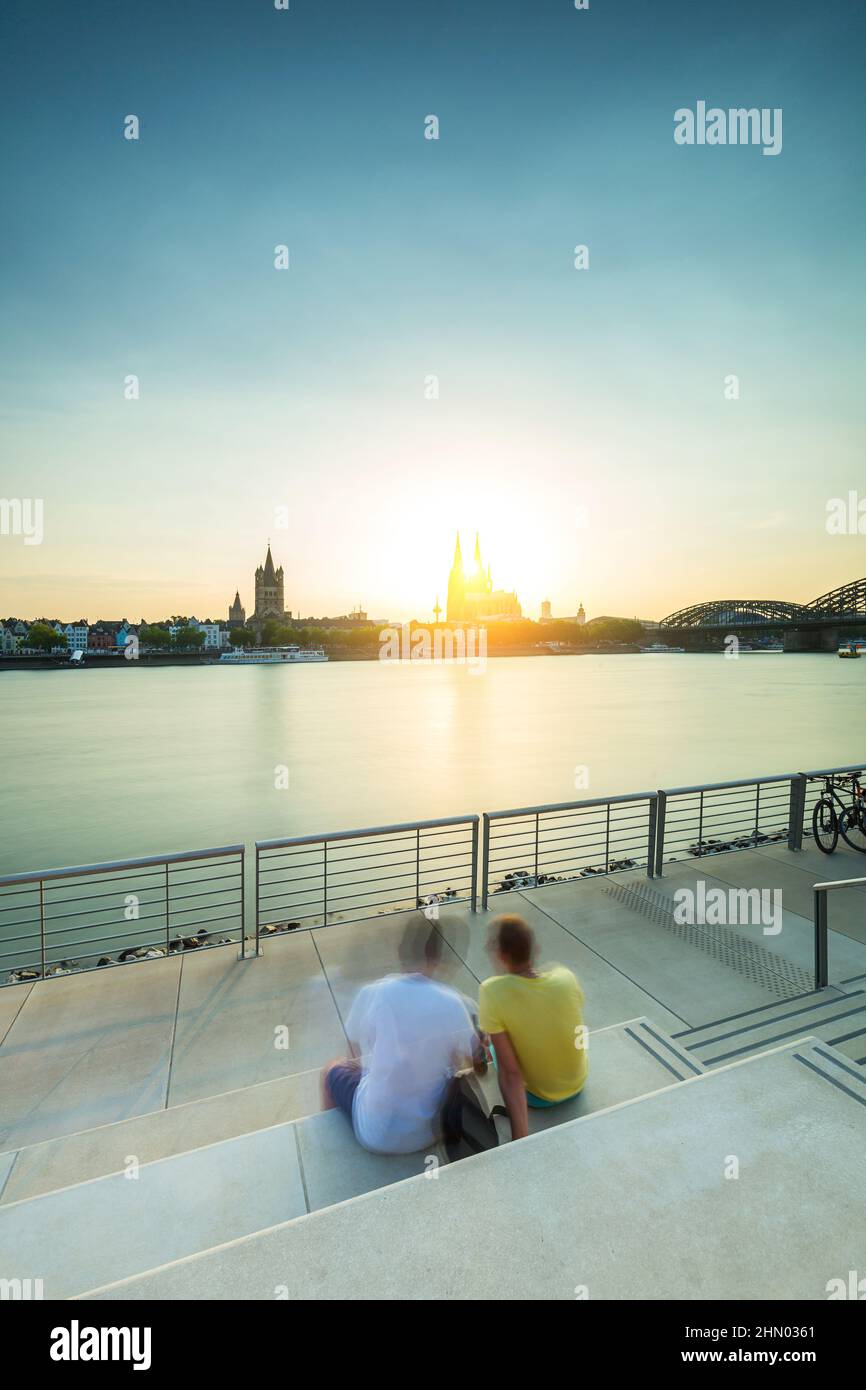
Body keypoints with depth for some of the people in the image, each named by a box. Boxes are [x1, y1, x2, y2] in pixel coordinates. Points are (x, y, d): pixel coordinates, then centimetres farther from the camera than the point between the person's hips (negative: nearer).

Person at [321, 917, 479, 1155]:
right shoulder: (452, 1002, -15)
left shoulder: (373, 994, -19)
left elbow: (356, 1049, -2)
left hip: (378, 1135, -2)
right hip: (433, 1129, 2)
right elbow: (469, 1060, -1)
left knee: (332, 1071, 26)